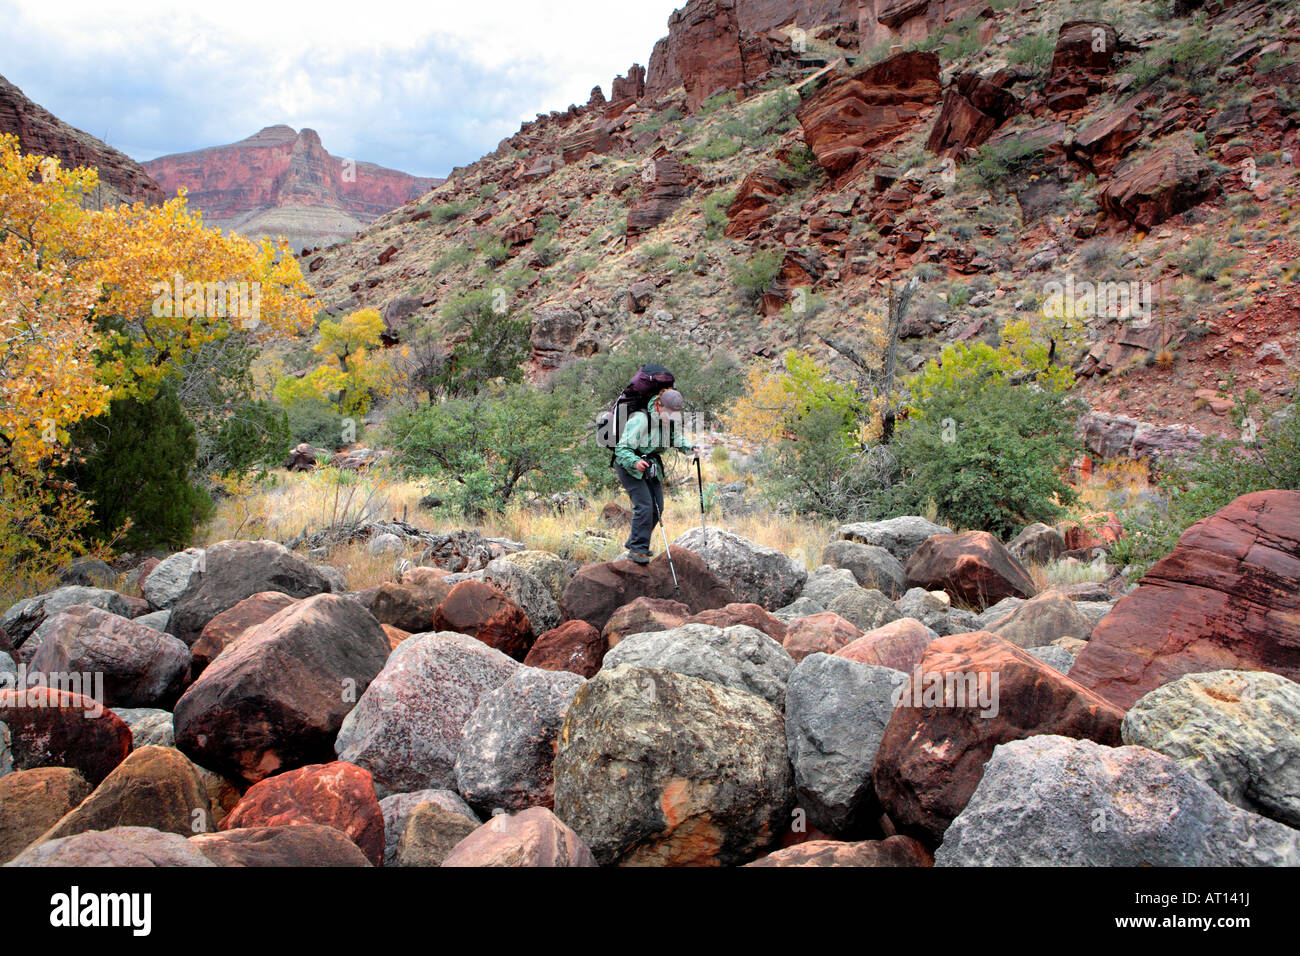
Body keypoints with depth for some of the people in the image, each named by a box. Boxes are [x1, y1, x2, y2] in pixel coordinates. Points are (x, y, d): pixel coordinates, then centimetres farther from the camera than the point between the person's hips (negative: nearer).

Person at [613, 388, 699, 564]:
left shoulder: (673, 419, -5)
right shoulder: (639, 420, -28)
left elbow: (677, 438, 12)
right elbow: (622, 449, -28)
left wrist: (690, 448, -8)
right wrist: (635, 462, -46)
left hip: (652, 466, 8)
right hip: (629, 465, -8)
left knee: (657, 506, 6)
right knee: (644, 505, -19)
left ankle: (634, 543, 21)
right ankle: (637, 549, -14)